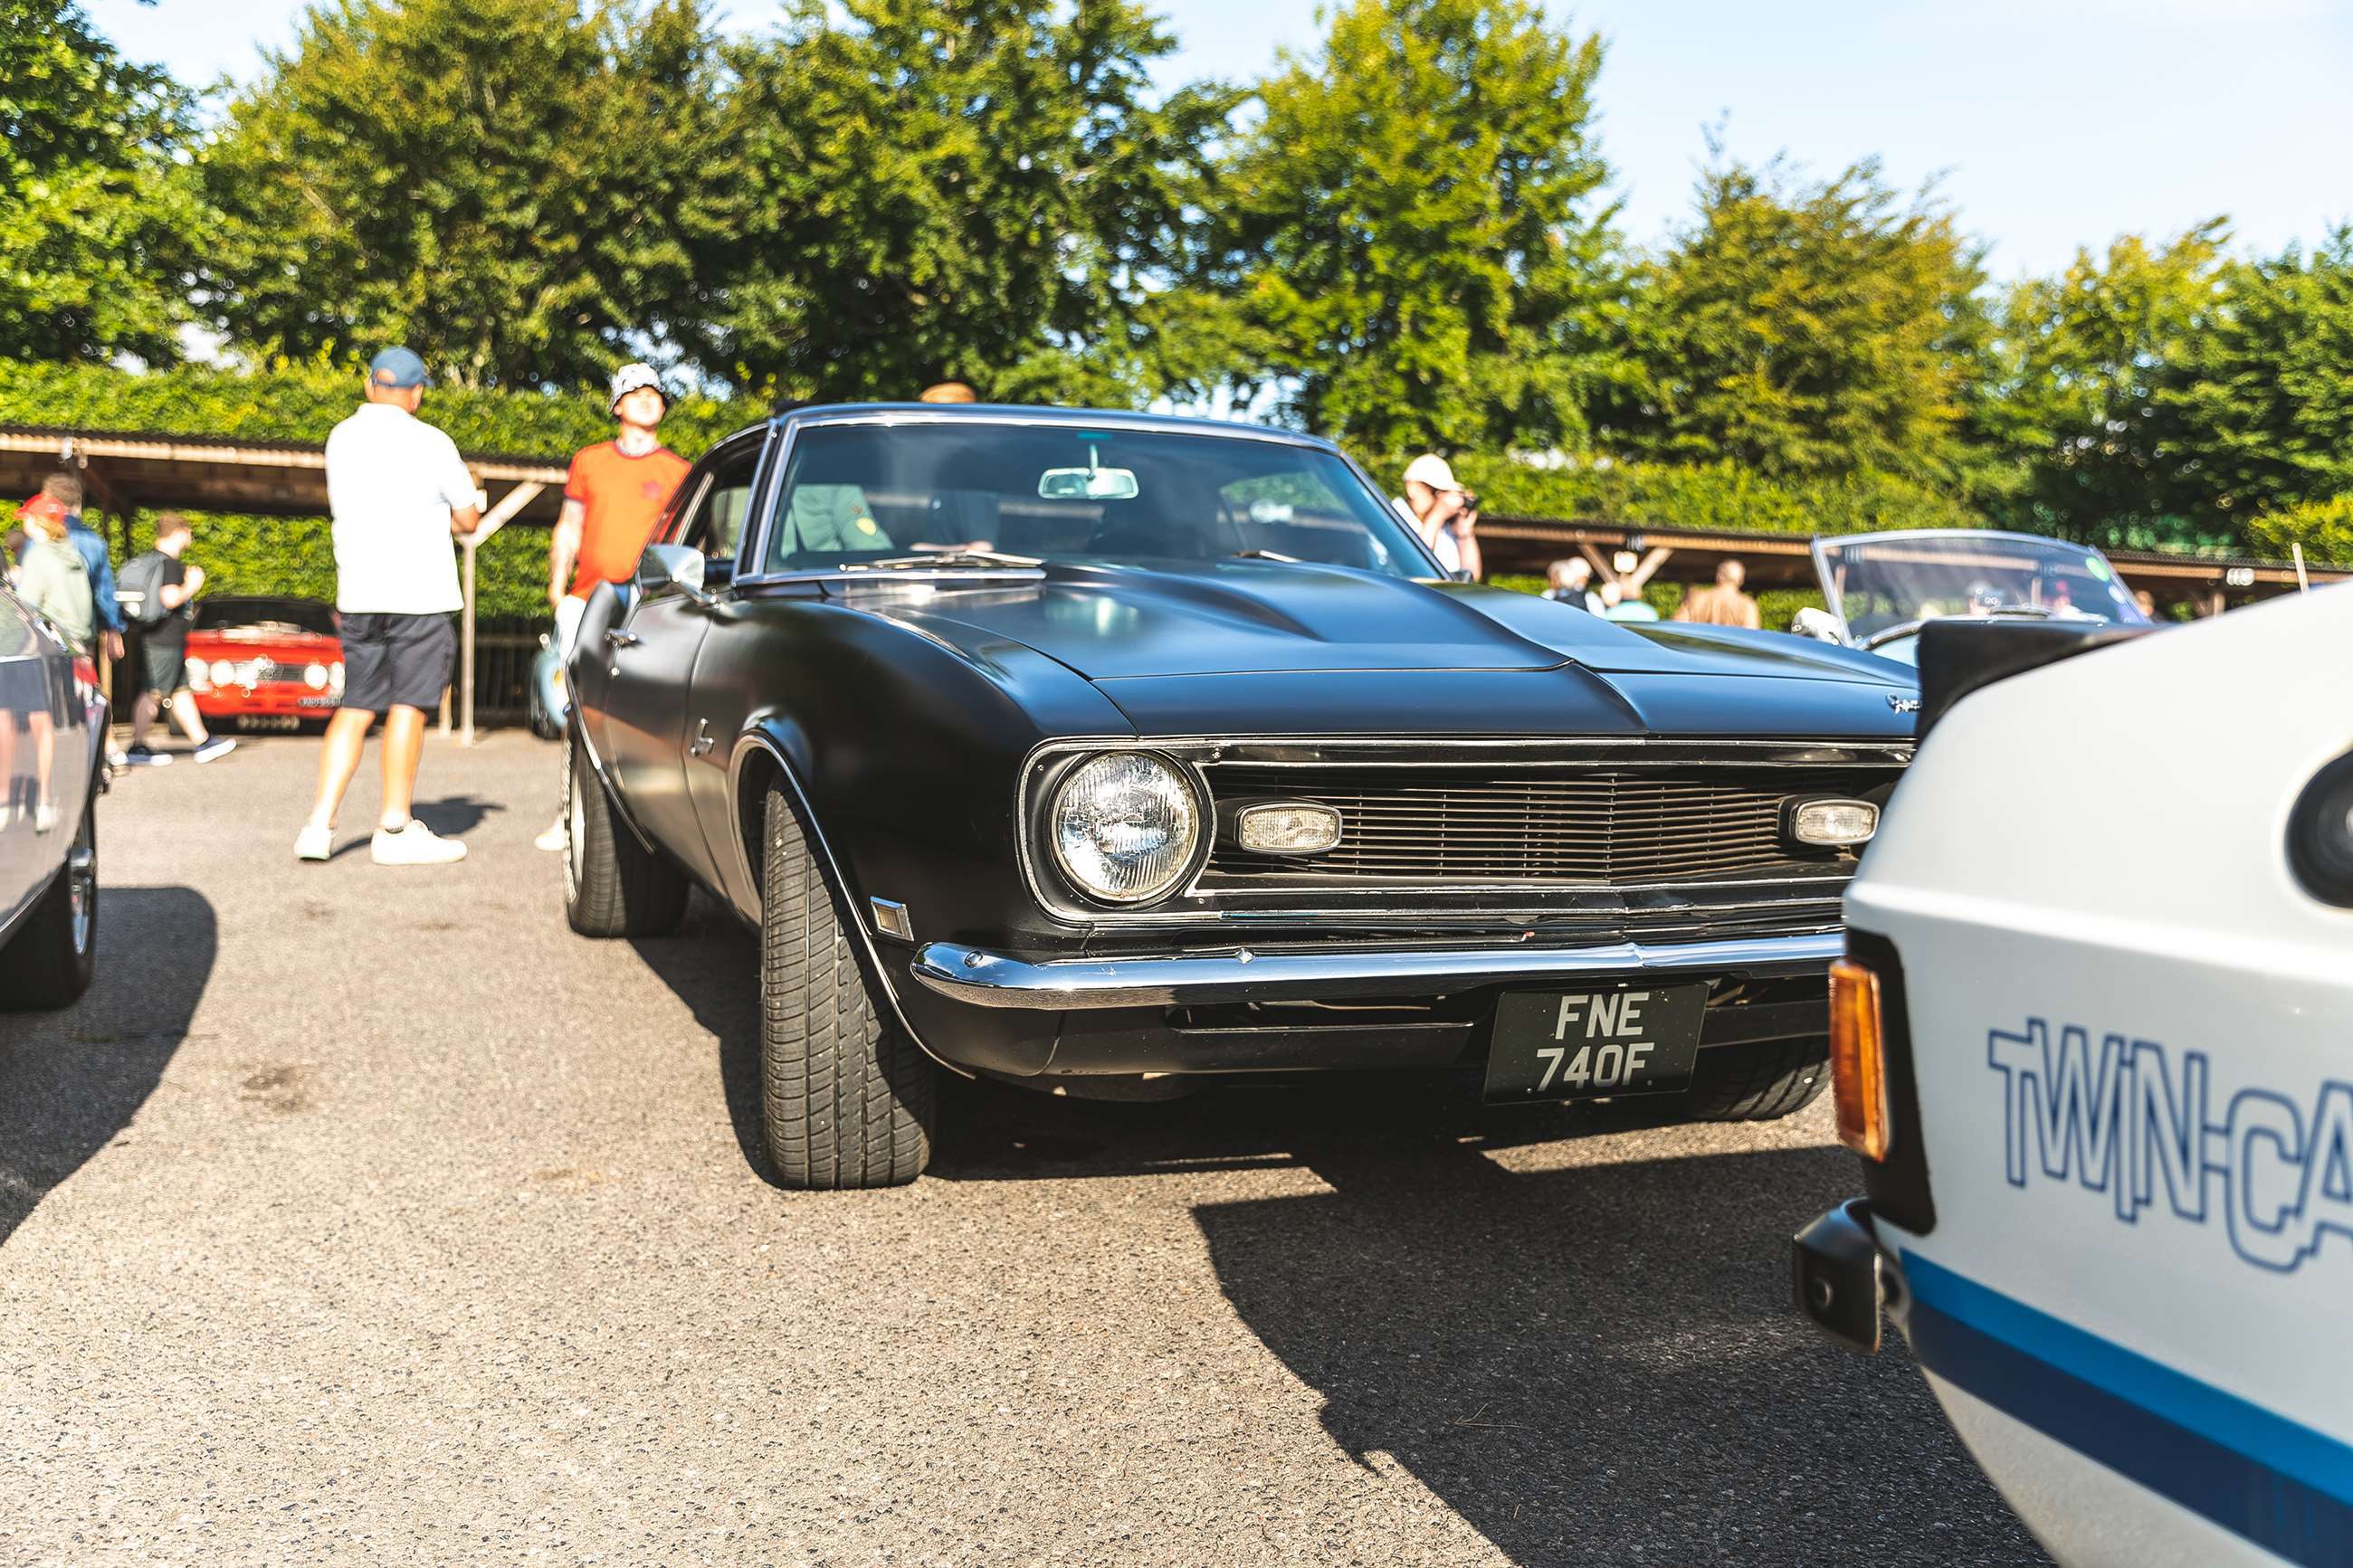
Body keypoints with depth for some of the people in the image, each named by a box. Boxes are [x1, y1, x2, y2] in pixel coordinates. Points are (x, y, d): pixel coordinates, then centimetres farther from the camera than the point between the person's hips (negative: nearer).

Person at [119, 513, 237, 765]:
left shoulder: (145, 560, 15)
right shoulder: (171, 564, -15)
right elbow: (170, 598, -26)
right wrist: (191, 586, -10)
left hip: (149, 638, 10)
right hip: (165, 641, -10)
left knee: (182, 692, 12)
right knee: (152, 695, -6)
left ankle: (203, 742, 17)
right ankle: (137, 749, -4)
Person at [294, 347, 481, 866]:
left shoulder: (341, 438, 11)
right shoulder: (430, 443, -6)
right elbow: (469, 519, -2)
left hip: (358, 591, 5)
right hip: (420, 591, -5)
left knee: (356, 707, 10)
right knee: (408, 706, -1)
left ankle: (319, 825, 3)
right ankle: (394, 830, 1)